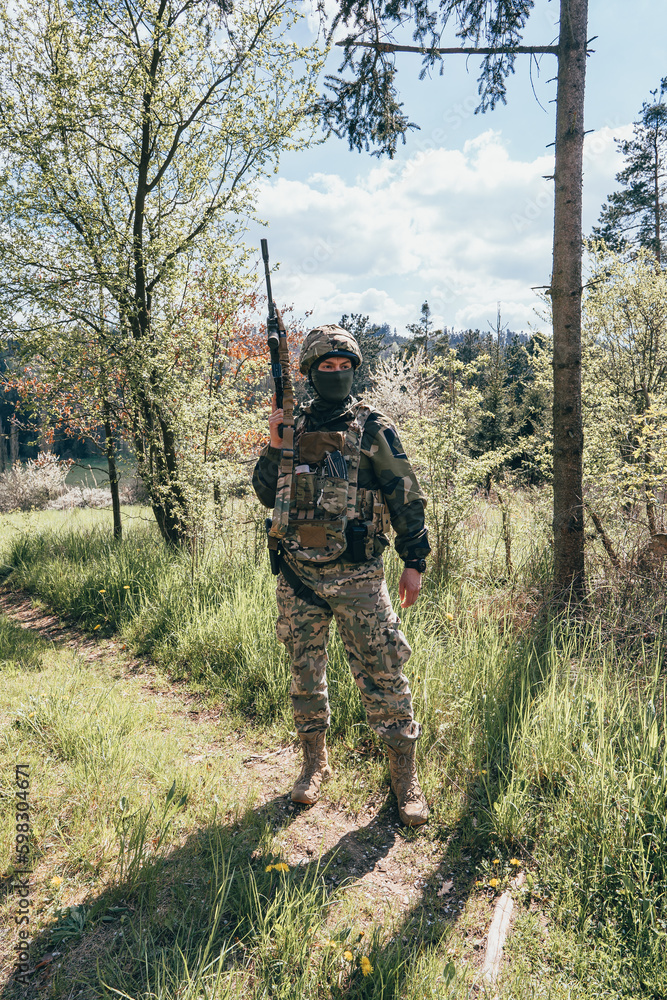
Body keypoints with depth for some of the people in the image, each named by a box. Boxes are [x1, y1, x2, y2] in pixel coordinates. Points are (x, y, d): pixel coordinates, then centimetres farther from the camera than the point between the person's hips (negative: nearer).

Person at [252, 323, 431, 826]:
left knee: (384, 674, -1)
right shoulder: (292, 426, 9)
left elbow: (406, 497, 0)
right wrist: (274, 444, -8)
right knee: (306, 674, 14)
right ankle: (315, 763, 33)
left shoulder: (374, 429, 0)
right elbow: (267, 495, 6)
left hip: (358, 575, -3)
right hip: (299, 575, 4)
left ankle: (405, 775, 16)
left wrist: (415, 561, -4)